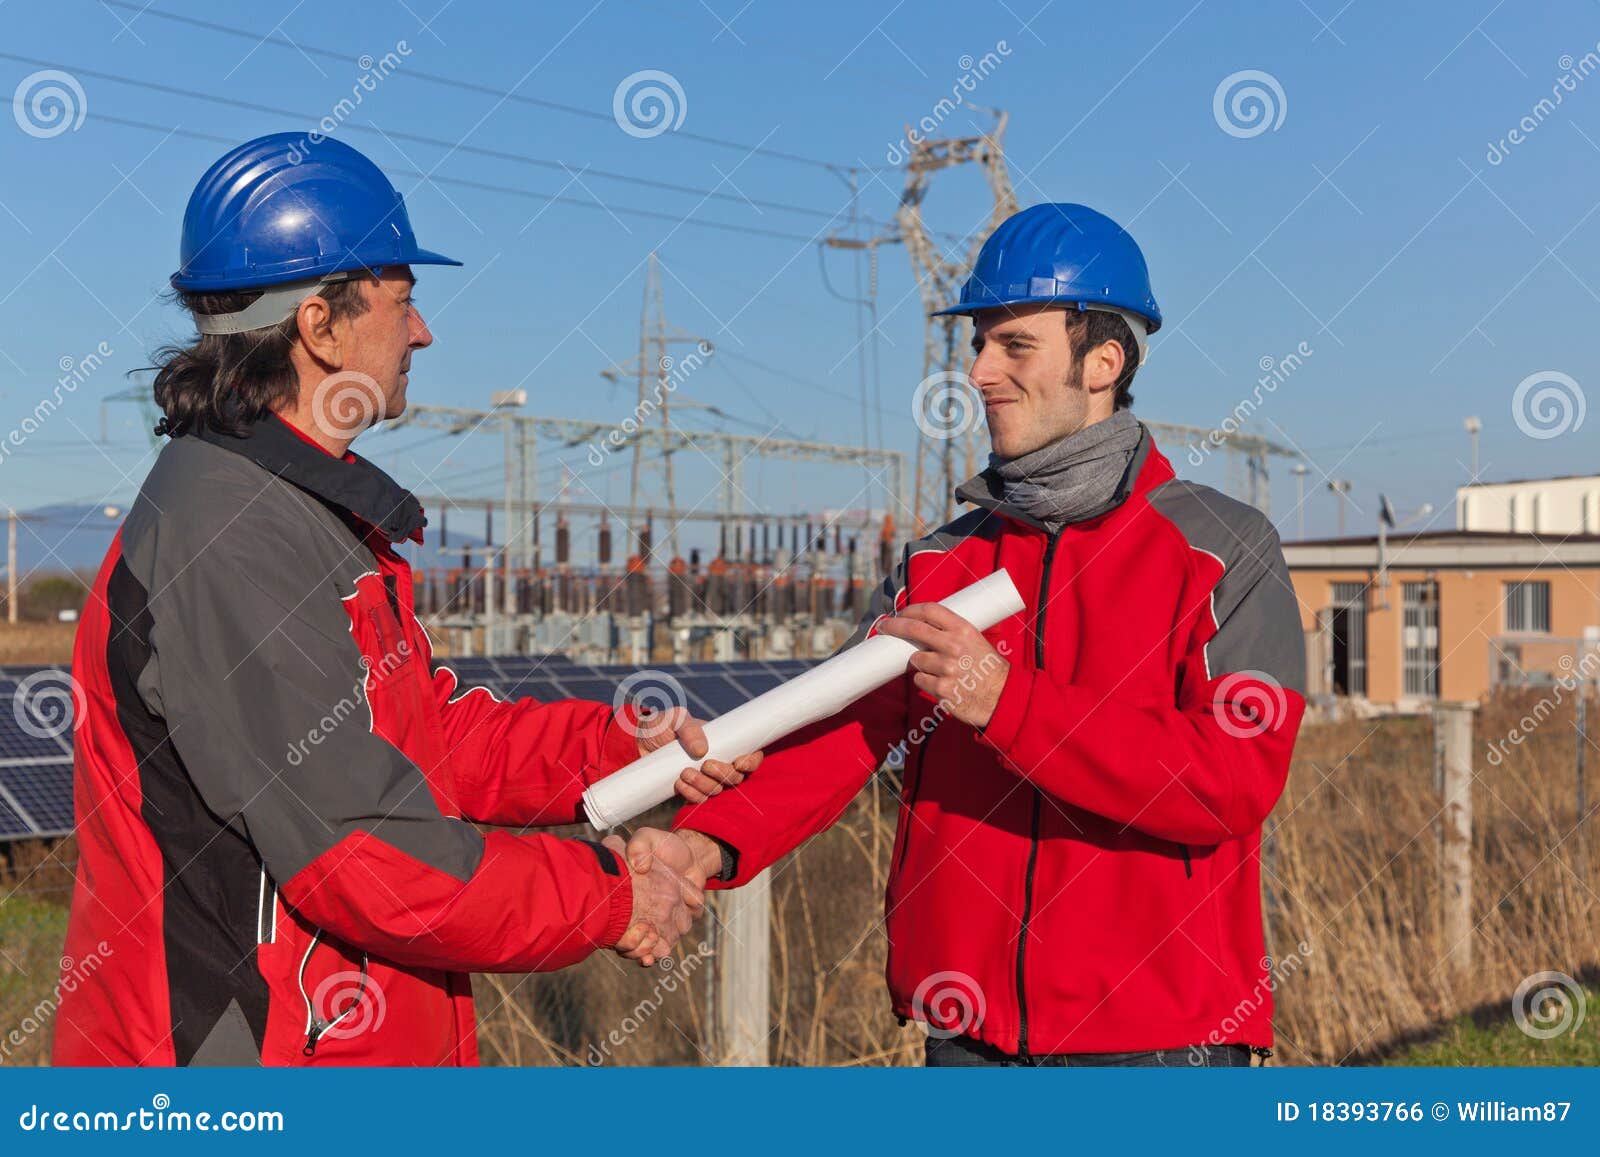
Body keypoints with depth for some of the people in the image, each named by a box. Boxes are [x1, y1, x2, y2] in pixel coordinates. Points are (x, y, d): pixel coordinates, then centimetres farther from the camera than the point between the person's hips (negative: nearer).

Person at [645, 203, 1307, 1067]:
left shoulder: (1222, 552, -4)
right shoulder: (938, 564, 10)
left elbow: (1233, 779, -16)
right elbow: (840, 731, -2)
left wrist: (1008, 703, -22)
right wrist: (714, 838, -20)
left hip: (1159, 1033, -4)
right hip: (969, 1030, 4)